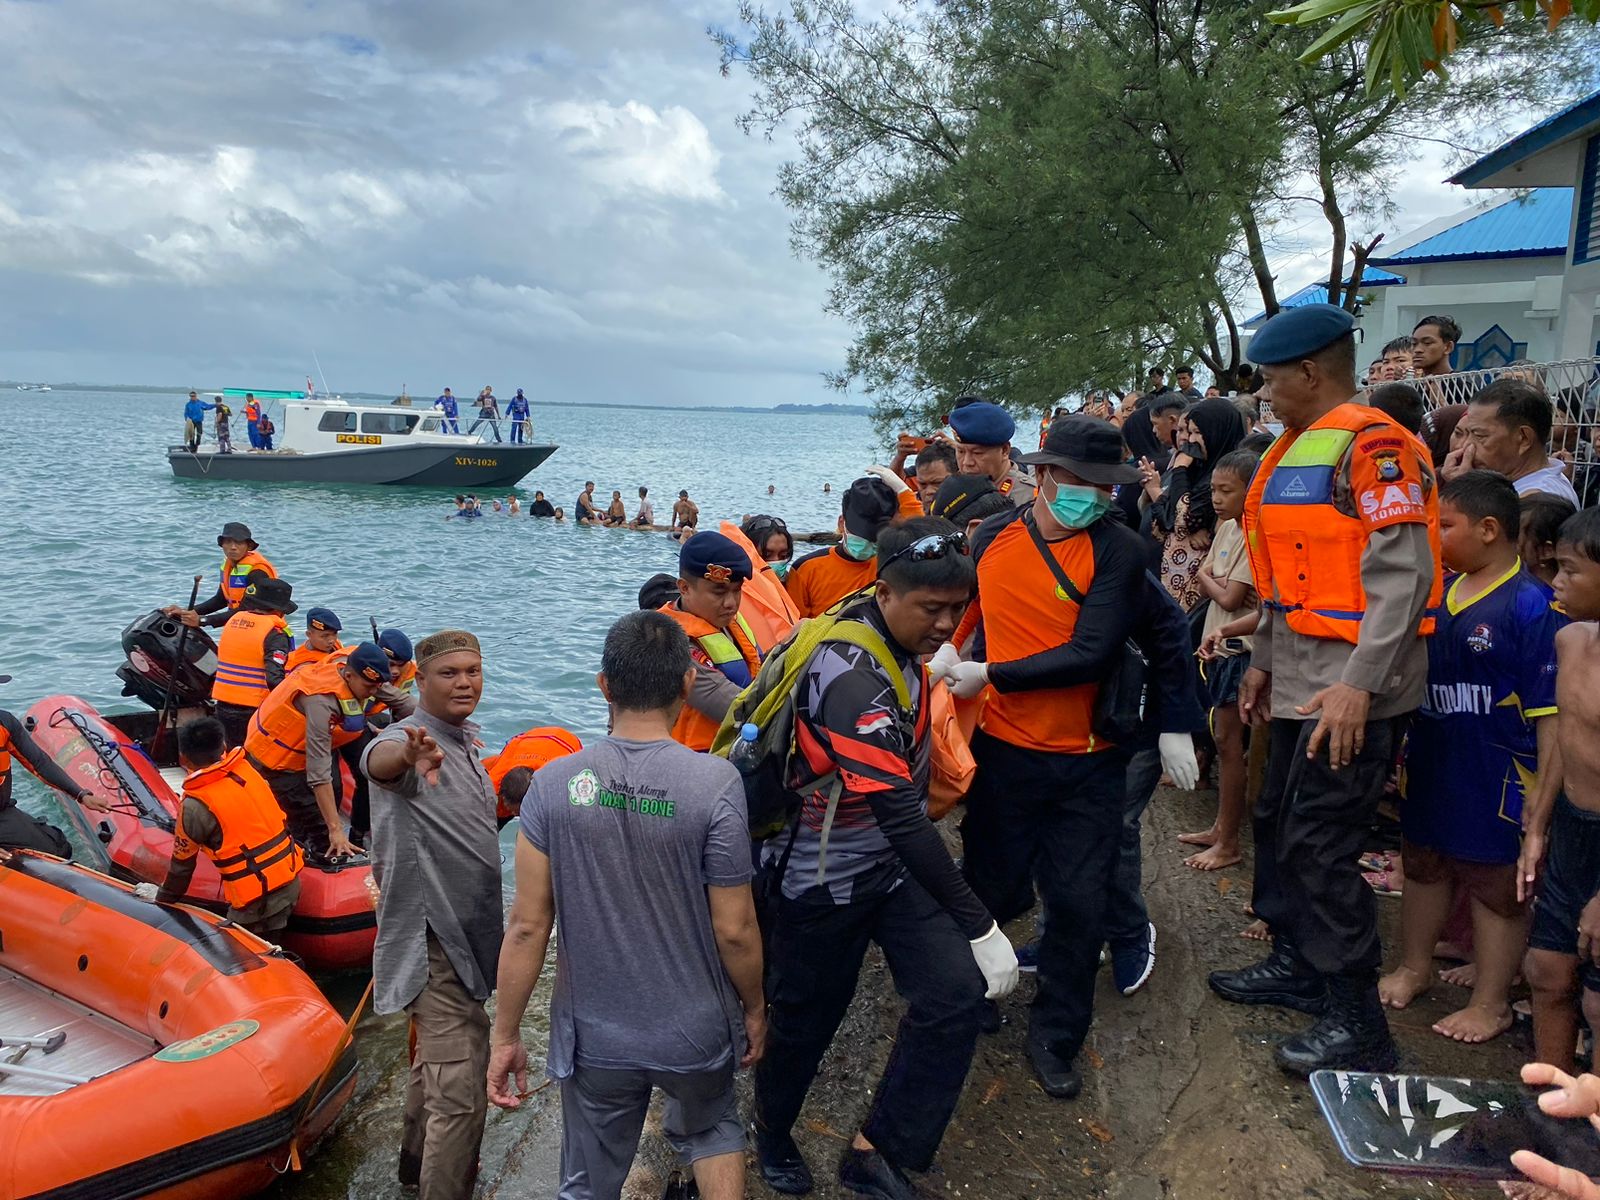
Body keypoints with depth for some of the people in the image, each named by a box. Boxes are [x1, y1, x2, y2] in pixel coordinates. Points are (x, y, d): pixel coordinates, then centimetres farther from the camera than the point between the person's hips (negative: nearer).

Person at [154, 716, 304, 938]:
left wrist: (164, 900, 17)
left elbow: (182, 863, 0)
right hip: (291, 880, 7)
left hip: (257, 900, -7)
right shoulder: (246, 769, 2)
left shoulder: (195, 806, -14)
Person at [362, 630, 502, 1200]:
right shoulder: (410, 739, -19)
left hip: (467, 932, 10)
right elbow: (378, 761, -46)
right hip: (433, 942, -10)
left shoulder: (463, 743, 9)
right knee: (461, 1093, -12)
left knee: (436, 1058, 27)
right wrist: (407, 755, -67)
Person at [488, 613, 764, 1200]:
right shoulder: (716, 782, -20)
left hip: (594, 1036, 1)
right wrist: (754, 1008, 3)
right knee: (711, 1129, 29)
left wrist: (505, 1034, 2)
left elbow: (528, 925, -10)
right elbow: (734, 929, -15)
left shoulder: (556, 784, -15)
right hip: (695, 1033, -1)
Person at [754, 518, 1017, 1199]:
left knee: (955, 993, -7)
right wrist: (980, 926, -31)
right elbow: (900, 816, -34)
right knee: (806, 1019, 13)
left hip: (893, 862, 7)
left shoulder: (896, 647, -3)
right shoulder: (854, 678, -31)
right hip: (826, 881, -7)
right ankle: (772, 1131, 43)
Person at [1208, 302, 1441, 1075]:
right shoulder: (1299, 449, 15)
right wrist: (1265, 662, 22)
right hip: (1302, 683, 10)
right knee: (1278, 824, 18)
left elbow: (1404, 574, -22)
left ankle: (1357, 1025, 8)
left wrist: (1358, 684, -27)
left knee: (1319, 845, -5)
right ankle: (1297, 964, 35)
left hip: (1351, 690, -10)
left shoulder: (1370, 445, -15)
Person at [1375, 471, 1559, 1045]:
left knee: (1495, 884, 8)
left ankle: (1491, 1003, 25)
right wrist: (1405, 750, 14)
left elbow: (1551, 710, -18)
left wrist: (1543, 797, -19)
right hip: (1431, 768, 7)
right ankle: (1414, 967, 41)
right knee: (1423, 866, 21)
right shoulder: (1438, 592, 3)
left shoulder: (1531, 605, -17)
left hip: (1496, 781, -7)